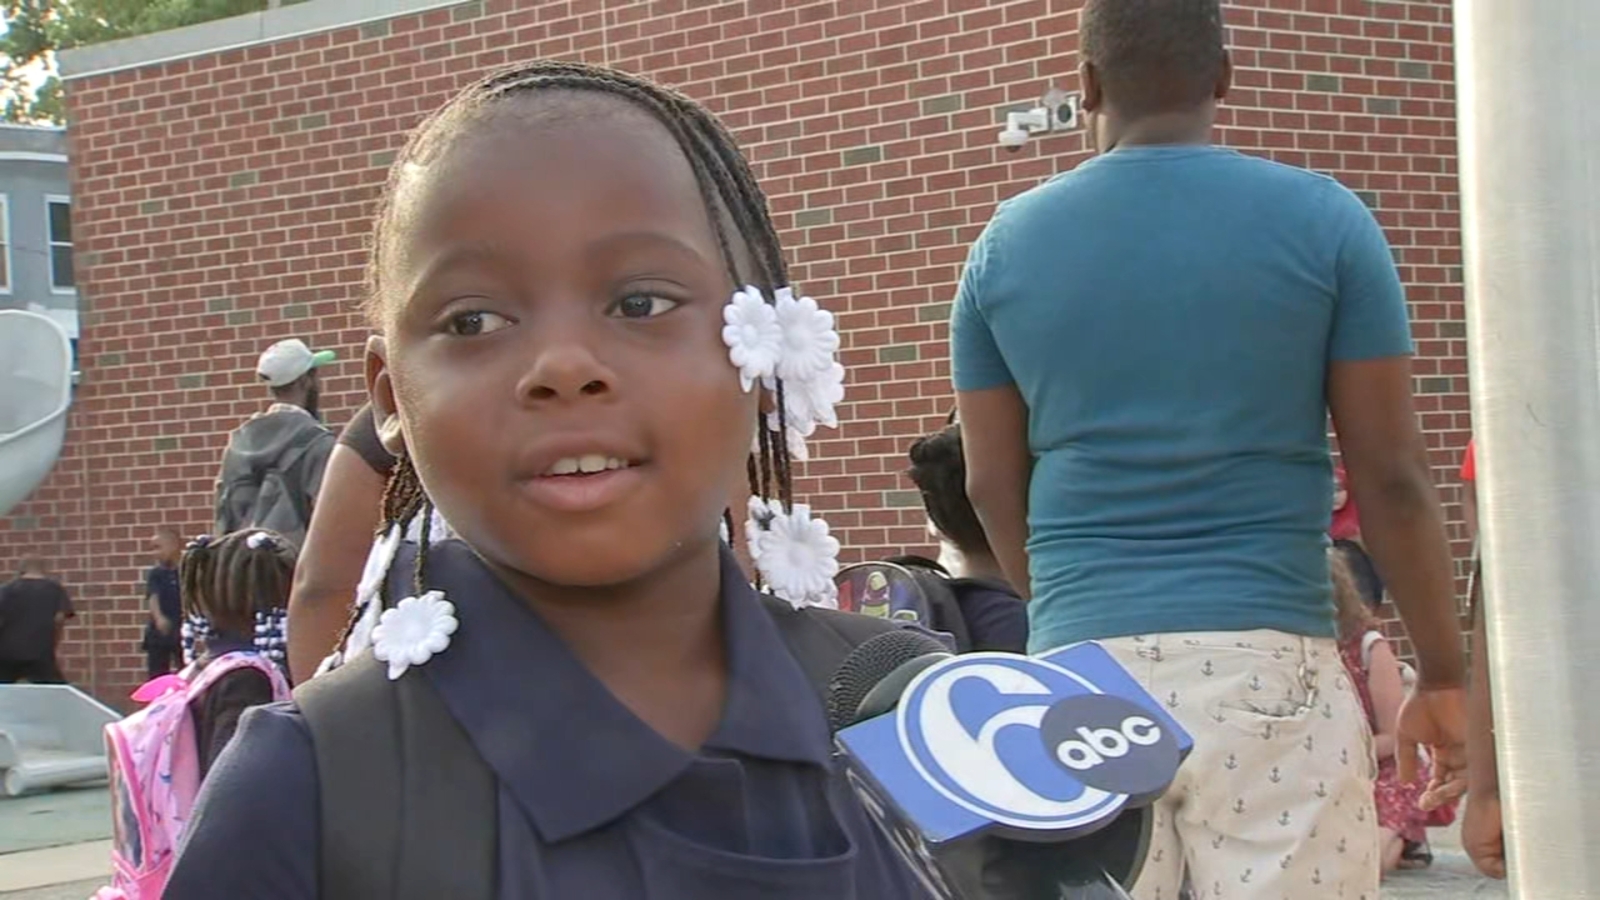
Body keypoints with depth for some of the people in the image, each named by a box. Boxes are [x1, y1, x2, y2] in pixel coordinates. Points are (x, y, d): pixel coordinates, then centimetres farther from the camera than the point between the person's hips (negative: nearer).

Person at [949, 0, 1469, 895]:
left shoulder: (1007, 243, 6)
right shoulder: (1324, 221, -1)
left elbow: (993, 486, 11)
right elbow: (1392, 478, -2)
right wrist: (1444, 671, 9)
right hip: (1267, 655, -2)